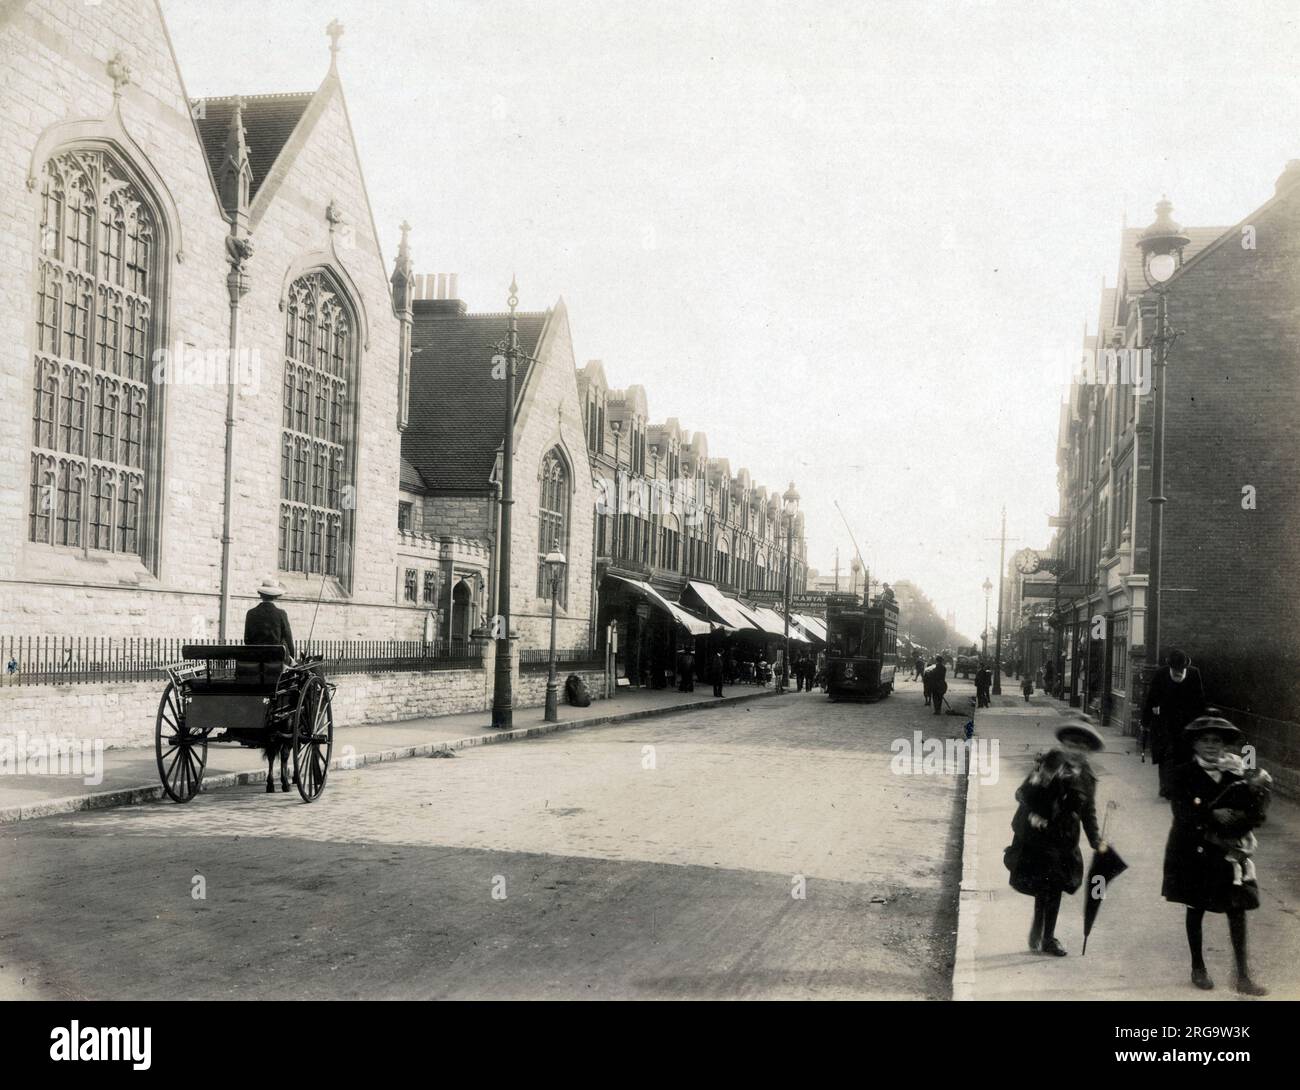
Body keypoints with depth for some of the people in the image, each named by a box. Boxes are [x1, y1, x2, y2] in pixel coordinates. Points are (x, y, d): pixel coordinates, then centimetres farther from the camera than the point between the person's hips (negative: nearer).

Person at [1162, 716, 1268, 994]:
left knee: (1237, 909, -1)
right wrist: (1212, 814, -29)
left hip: (1226, 853, 2)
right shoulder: (1182, 775, -8)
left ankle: (1243, 975, 7)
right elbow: (1182, 812, -18)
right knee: (1195, 909, 11)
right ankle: (1198, 968, 26)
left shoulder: (1234, 775, 0)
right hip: (1193, 853, -2)